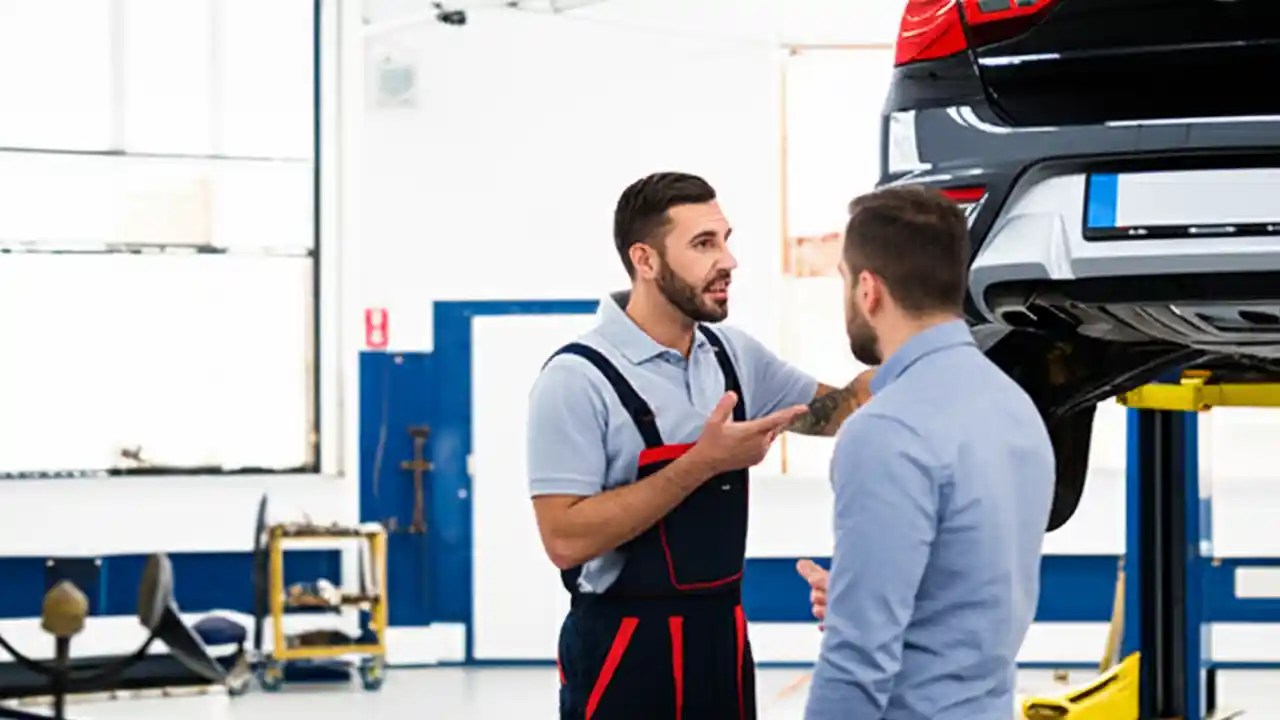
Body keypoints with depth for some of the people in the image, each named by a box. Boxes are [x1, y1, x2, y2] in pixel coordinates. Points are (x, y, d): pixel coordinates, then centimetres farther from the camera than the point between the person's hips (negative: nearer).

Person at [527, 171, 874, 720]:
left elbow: (833, 411, 18)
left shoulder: (733, 356, 4)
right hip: (625, 650, -6)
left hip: (723, 638, 6)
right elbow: (566, 539, -21)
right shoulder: (579, 378, -15)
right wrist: (703, 463, -22)